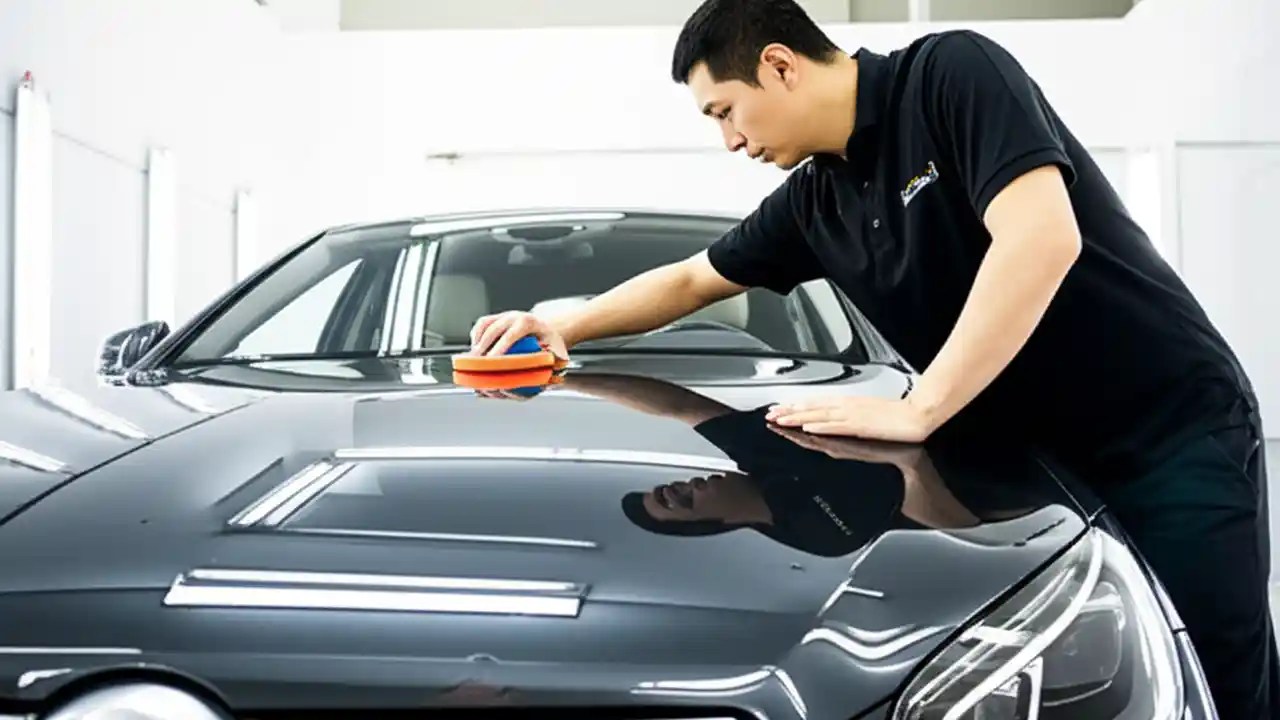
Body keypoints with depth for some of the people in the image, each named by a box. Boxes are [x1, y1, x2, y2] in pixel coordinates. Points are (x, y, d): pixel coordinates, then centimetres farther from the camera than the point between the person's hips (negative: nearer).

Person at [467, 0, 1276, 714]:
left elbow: (1041, 241, -28)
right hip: (1037, 455, 7)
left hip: (1170, 435, -7)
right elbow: (691, 280, 22)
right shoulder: (816, 198, 7)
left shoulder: (953, 74, -16)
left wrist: (915, 411, -26)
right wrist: (564, 327, 14)